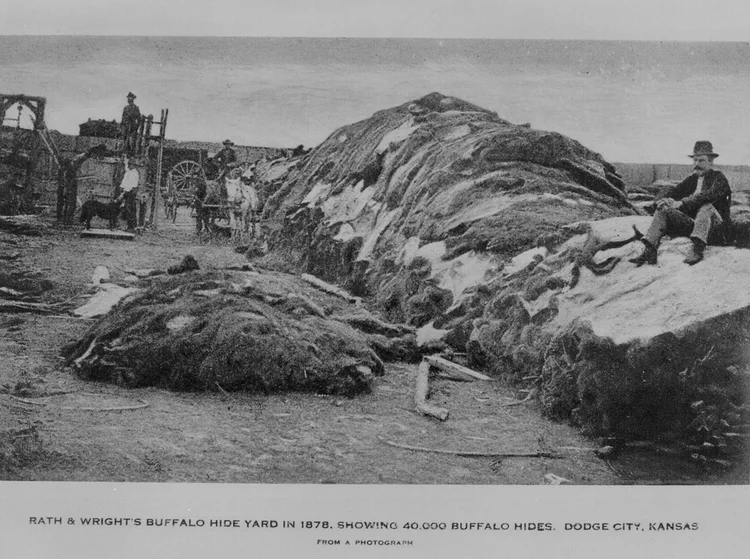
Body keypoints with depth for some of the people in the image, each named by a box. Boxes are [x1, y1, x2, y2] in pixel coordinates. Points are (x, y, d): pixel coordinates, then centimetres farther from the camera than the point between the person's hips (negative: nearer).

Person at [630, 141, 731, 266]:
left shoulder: (719, 178, -3)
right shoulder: (692, 178, 17)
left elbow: (708, 195, -24)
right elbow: (674, 193, 9)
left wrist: (681, 203, -32)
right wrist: (666, 200, -16)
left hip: (715, 230, -6)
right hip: (692, 225, 6)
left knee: (706, 206, -34)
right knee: (663, 209, -9)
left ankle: (698, 249, -48)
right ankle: (649, 251, -26)